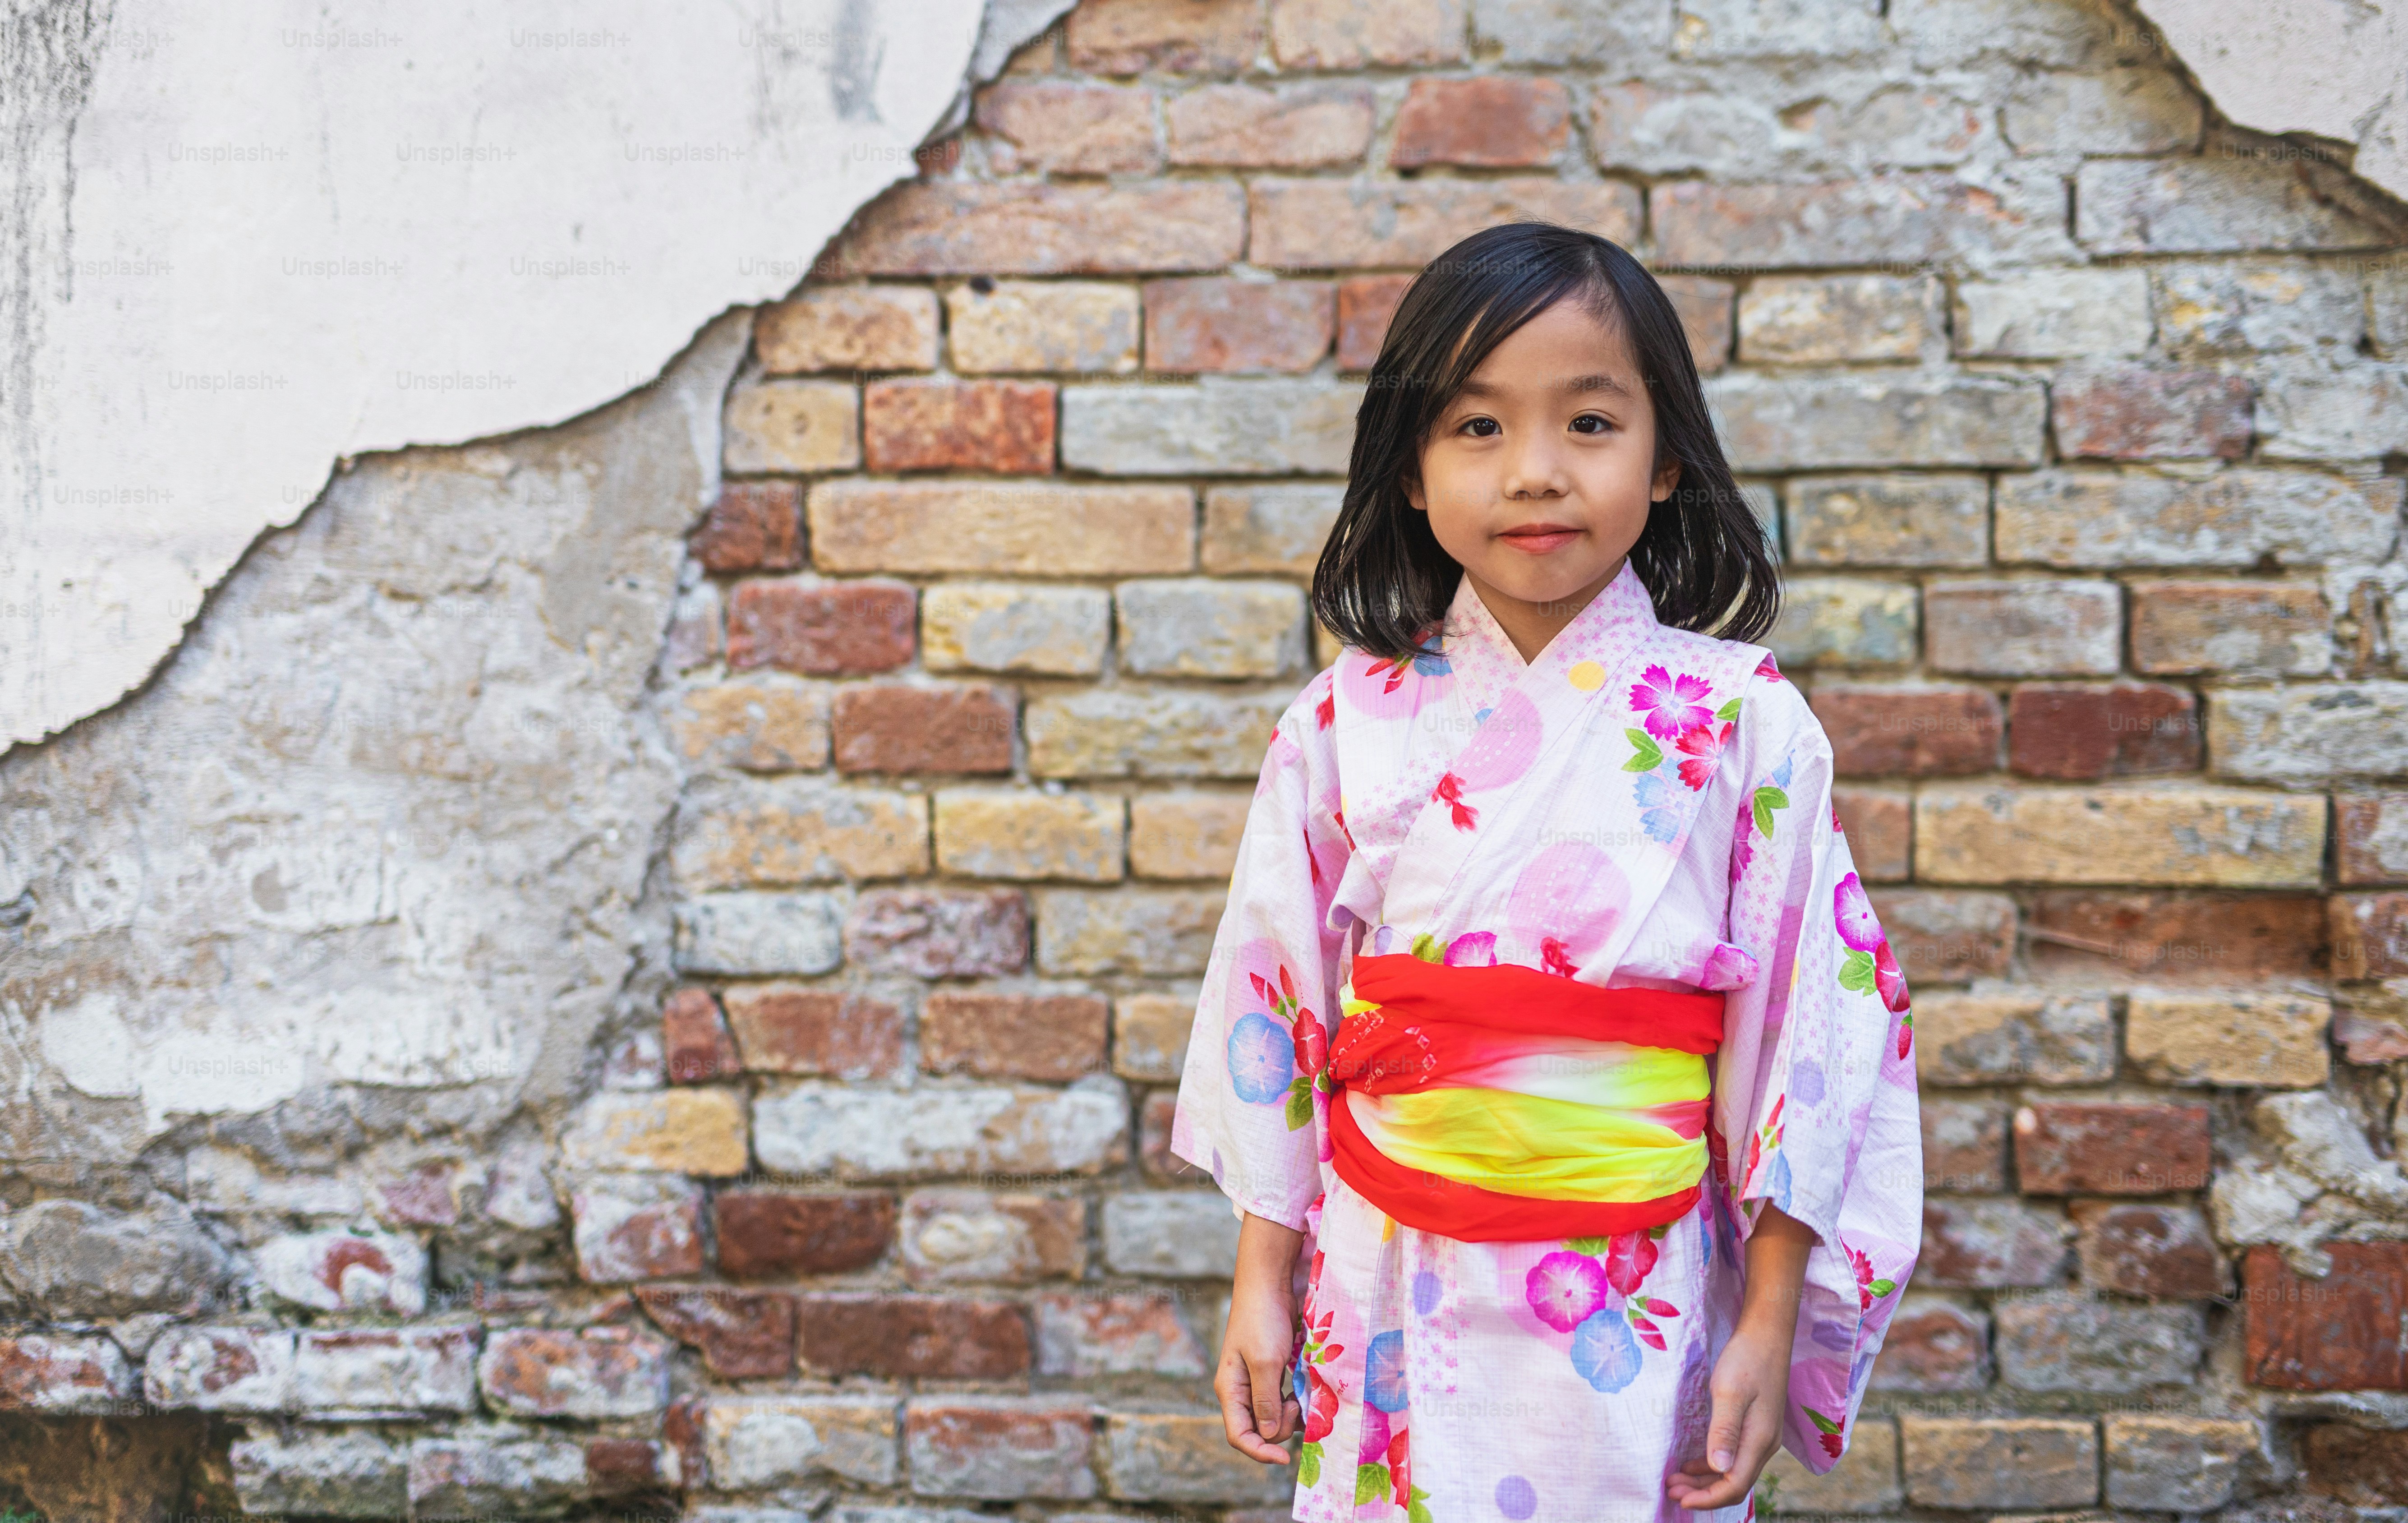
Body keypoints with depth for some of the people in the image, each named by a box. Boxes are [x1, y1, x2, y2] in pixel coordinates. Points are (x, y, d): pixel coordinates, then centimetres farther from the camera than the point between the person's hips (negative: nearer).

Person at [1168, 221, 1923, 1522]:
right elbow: (1278, 1000, 4)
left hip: (1638, 1310, -1)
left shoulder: (1742, 724, -6)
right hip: (1393, 1299, 1)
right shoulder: (1347, 723, -2)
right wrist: (1262, 1278, 5)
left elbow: (1808, 1025, -4)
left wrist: (1772, 1320, -4)